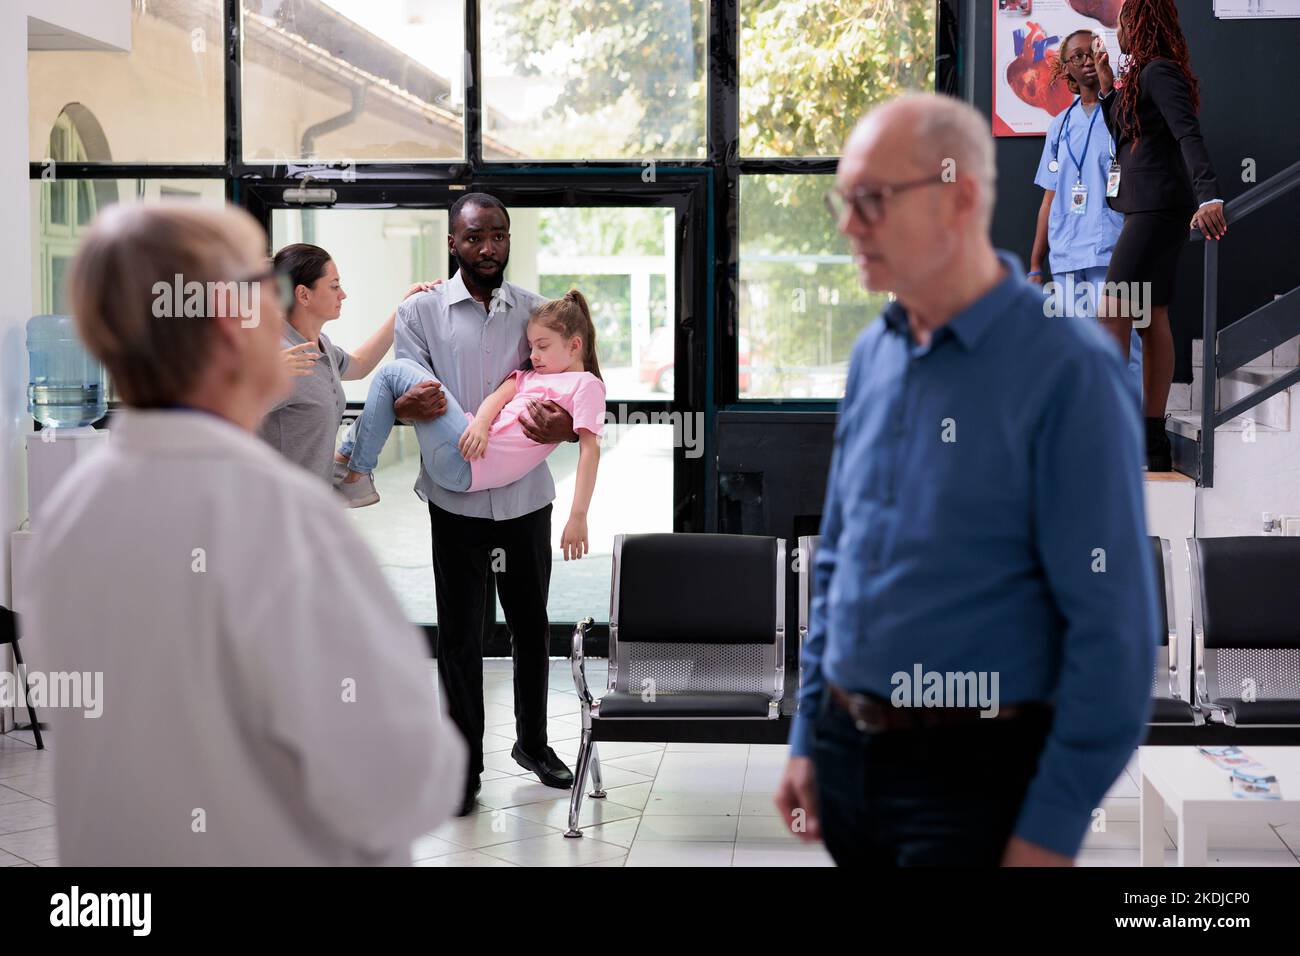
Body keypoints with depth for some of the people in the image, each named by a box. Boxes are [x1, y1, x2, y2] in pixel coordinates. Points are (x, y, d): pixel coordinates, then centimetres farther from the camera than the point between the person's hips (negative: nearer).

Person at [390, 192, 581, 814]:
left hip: (525, 495, 2)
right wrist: (411, 405, -32)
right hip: (458, 499, -2)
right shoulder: (421, 311, 0)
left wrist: (565, 427, -21)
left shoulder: (536, 312, 6)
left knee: (531, 623, 14)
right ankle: (464, 764, 14)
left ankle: (532, 741, 32)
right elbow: (402, 394, -7)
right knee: (459, 633, 3)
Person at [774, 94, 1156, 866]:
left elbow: (1113, 620, -16)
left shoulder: (1068, 368, -15)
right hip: (848, 762, 7)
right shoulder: (873, 354, 5)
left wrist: (1053, 829, -15)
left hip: (975, 773, -6)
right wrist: (809, 735, 12)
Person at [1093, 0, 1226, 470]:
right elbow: (1122, 134, 23)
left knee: (1112, 315, -12)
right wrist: (1106, 82, 16)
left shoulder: (1160, 71, -12)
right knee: (1151, 319, 8)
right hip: (1147, 208, 10)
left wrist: (1209, 196, -38)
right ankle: (1153, 443, 11)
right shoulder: (1141, 75, 18)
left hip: (1157, 208, -10)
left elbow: (1190, 136, -25)